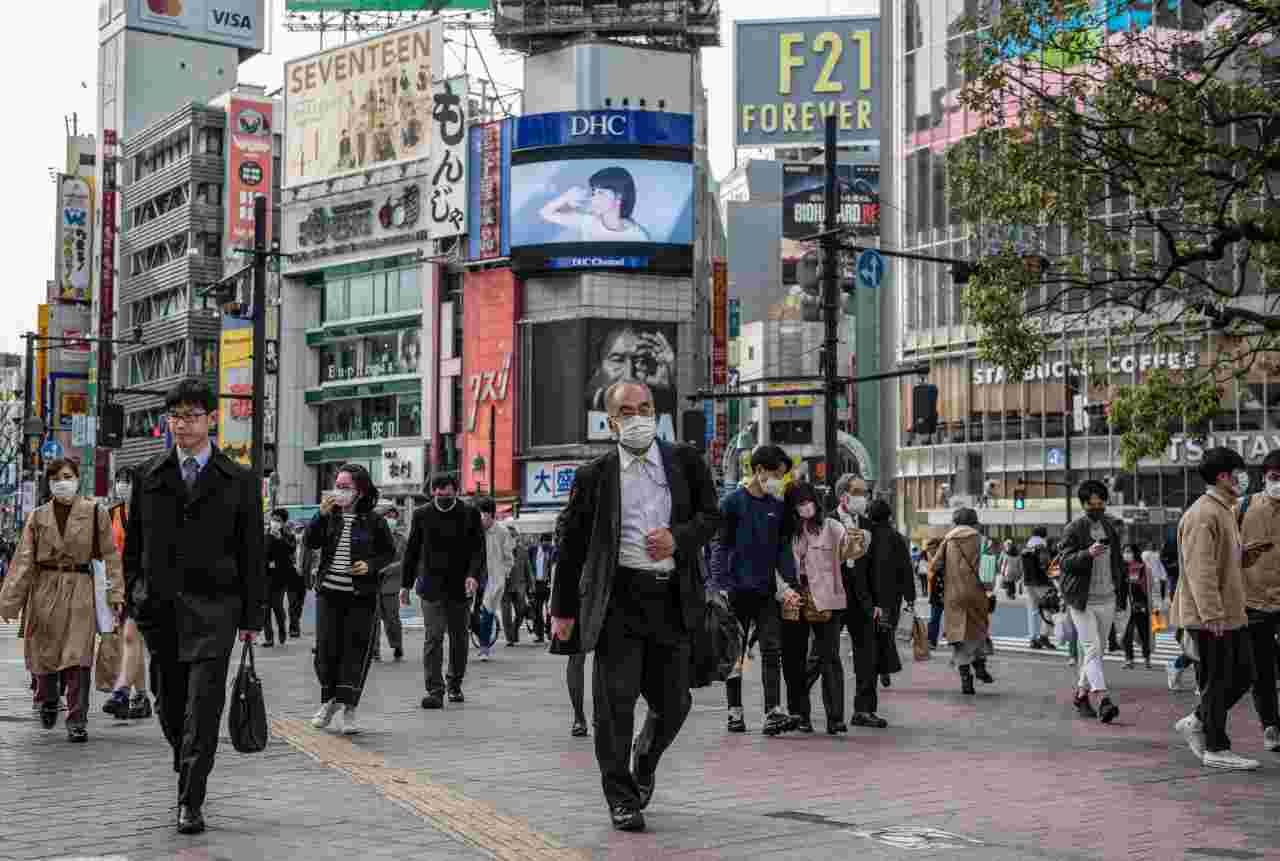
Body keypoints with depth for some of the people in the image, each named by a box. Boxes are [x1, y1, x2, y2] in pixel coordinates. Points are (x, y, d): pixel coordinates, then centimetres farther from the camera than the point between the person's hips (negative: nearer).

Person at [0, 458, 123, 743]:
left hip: (79, 593, -2)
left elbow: (110, 555, 1)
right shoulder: (38, 517, 7)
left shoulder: (94, 513, 2)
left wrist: (115, 593, -7)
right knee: (43, 654, 8)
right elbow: (24, 560, 2)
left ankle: (77, 721, -3)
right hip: (44, 590, 2)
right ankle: (48, 701, 38)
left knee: (77, 656, -9)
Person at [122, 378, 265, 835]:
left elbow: (251, 553, 3)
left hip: (213, 607, -3)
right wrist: (132, 602, 7)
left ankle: (191, 801, -7)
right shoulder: (148, 475, 9)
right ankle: (188, 773, 32)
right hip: (159, 606, 3)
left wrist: (252, 616, 0)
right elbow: (134, 544, 12)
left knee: (204, 704, -10)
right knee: (169, 704, 10)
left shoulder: (238, 480, 3)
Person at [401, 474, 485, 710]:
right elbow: (411, 551, 9)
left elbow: (478, 549, -2)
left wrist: (473, 575, -18)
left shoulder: (470, 514, 1)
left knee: (459, 637, 11)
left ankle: (455, 685, 27)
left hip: (460, 587, 1)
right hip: (431, 586, -1)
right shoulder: (422, 515, 4)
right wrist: (406, 585, 8)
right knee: (433, 637, -11)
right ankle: (434, 690, -11)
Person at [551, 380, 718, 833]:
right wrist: (563, 608, 7)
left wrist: (679, 537, -12)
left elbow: (710, 515, 10)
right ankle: (622, 798, 8)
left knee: (673, 701, 9)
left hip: (674, 596, 2)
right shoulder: (595, 475, 3)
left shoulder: (686, 461, 8)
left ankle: (645, 762, 39)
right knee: (615, 699, -5)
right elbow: (570, 543, 7)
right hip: (618, 596, -2)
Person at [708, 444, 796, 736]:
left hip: (767, 591, 4)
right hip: (738, 589, -4)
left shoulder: (778, 506, 10)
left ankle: (773, 712, -12)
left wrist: (791, 583, 2)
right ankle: (735, 712, 14)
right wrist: (720, 587, -12)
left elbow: (783, 547, 14)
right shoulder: (734, 502, -4)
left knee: (772, 650, -6)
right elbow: (720, 546, -5)